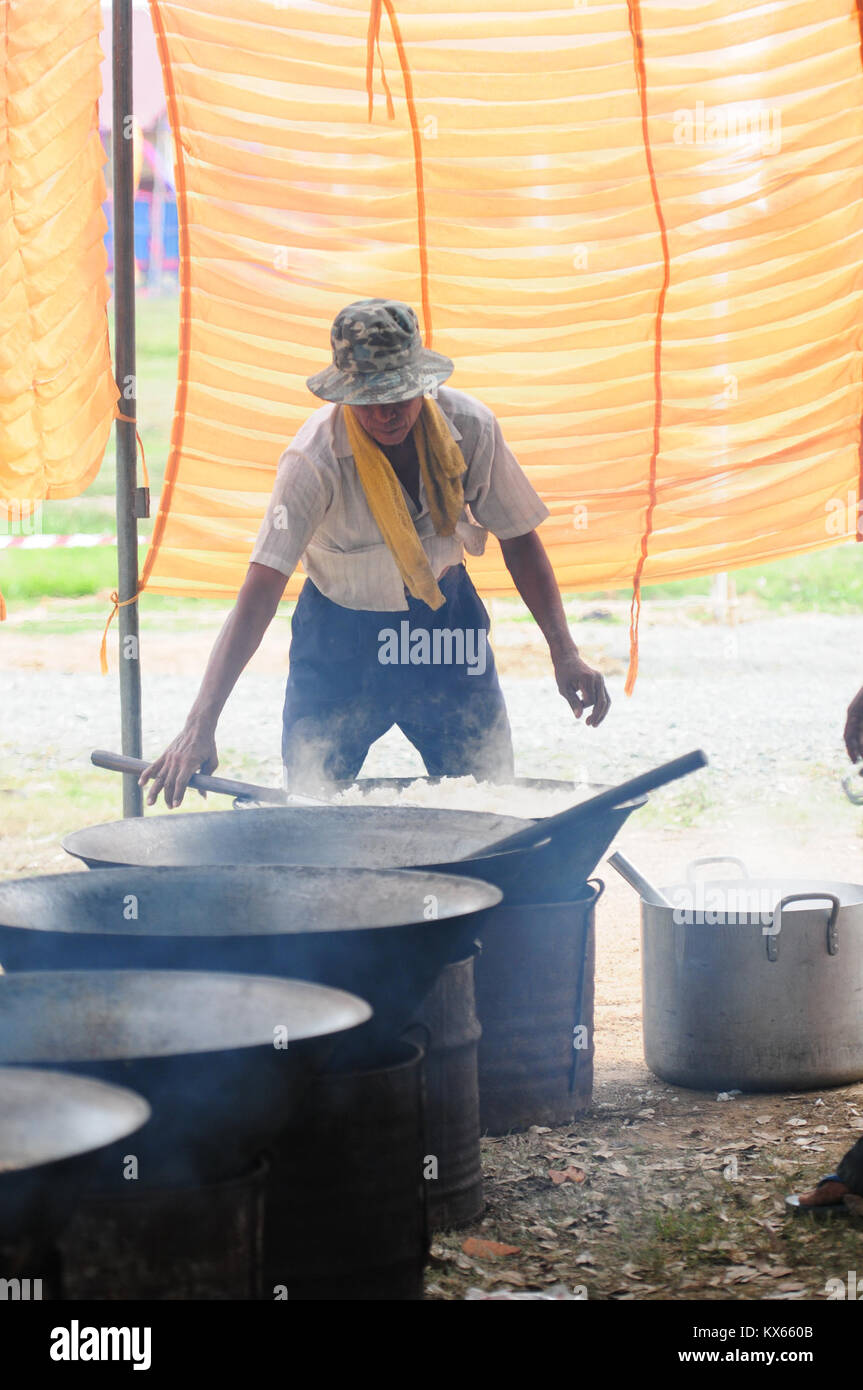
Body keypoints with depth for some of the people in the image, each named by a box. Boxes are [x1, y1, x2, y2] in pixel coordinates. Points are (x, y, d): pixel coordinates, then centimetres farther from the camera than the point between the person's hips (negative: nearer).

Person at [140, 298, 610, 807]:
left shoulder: (470, 427, -18)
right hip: (340, 636, -3)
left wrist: (564, 652, -13)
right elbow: (260, 592, -34)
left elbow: (520, 540, -3)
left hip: (445, 619, 3)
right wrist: (200, 726, -42)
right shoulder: (314, 460, -28)